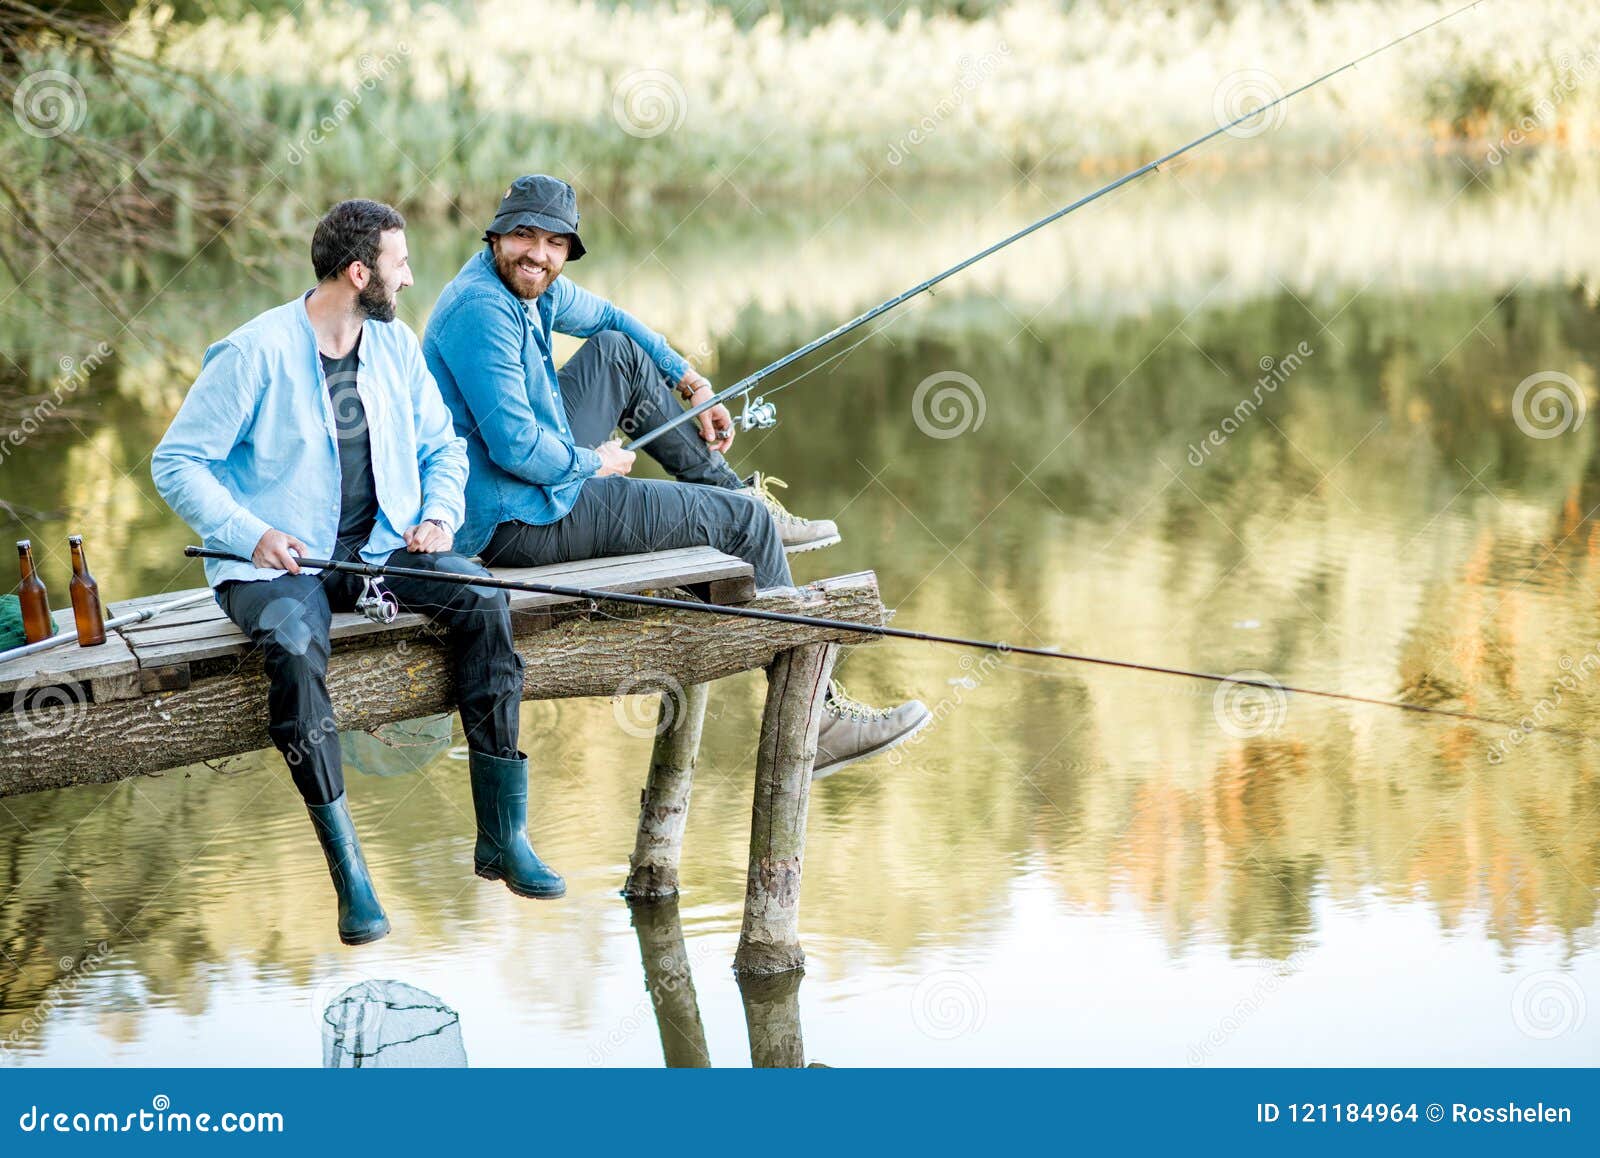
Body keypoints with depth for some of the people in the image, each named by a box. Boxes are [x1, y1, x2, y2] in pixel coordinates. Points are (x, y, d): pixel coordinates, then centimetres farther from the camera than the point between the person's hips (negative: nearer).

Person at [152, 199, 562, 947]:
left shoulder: (396, 345, 9)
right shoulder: (257, 353, -9)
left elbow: (443, 446, 21)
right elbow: (177, 462, -7)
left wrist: (439, 513, 0)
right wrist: (248, 534, -20)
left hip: (380, 546, 5)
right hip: (277, 563, -5)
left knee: (482, 600, -22)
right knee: (295, 647, -37)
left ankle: (502, 837, -18)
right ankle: (348, 872, -31)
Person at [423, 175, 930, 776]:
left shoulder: (536, 284, 6)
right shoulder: (482, 309, -23)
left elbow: (609, 319, 26)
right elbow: (516, 446, -27)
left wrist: (695, 385, 20)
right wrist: (595, 464, -10)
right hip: (517, 521, -10)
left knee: (619, 352, 19)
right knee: (744, 523, -4)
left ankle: (739, 495, 30)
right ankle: (813, 722, 1)